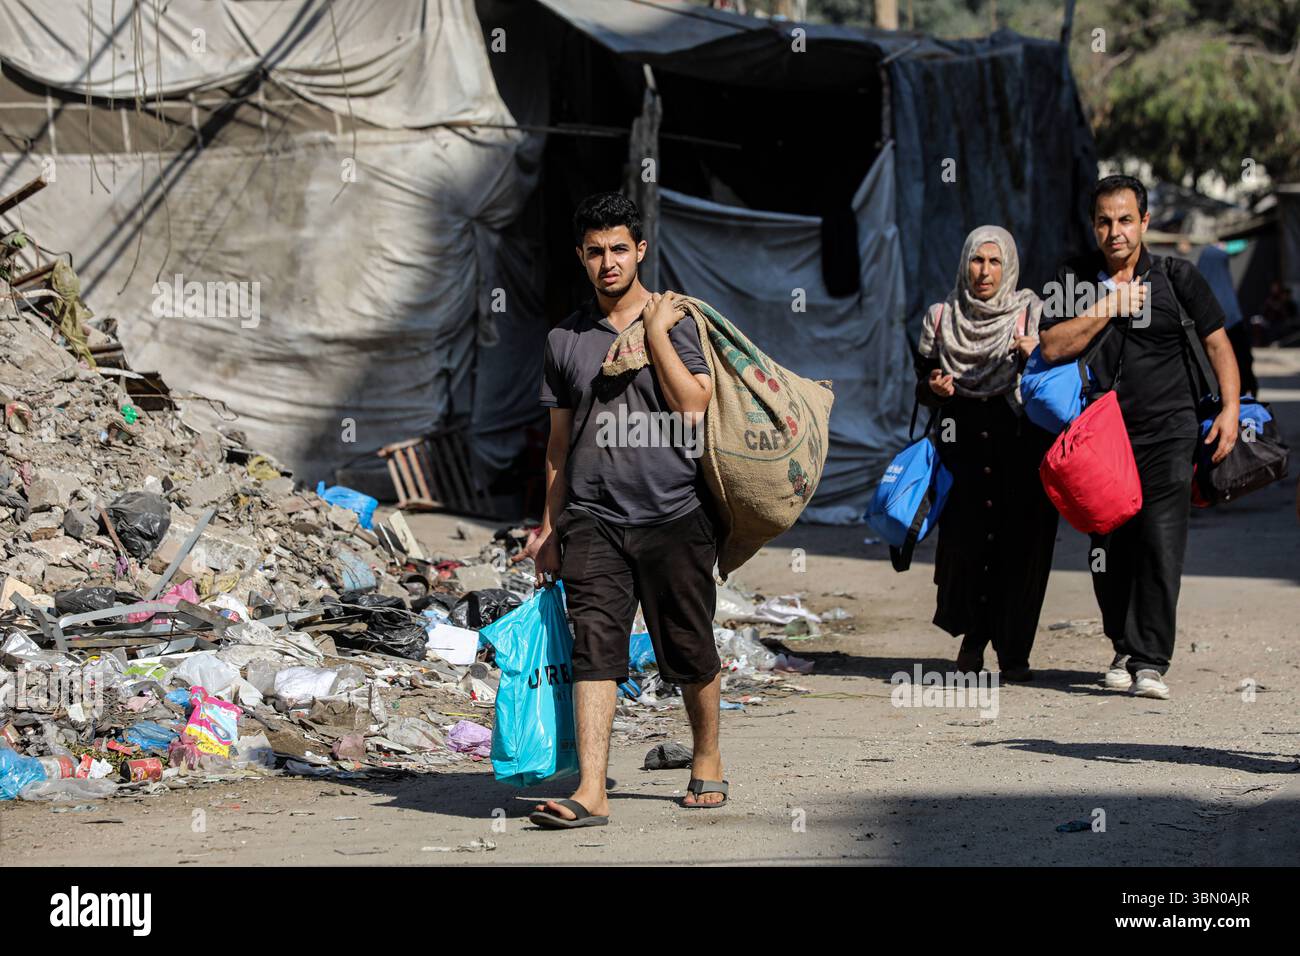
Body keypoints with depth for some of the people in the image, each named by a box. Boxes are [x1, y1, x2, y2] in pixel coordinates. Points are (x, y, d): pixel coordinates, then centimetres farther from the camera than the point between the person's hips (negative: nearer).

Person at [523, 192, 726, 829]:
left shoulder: (678, 321, 3)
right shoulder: (565, 340, 12)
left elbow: (692, 406, -11)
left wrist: (657, 331, -9)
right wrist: (550, 525, 15)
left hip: (672, 514, -1)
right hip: (592, 518, 1)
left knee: (691, 654, 7)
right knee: (593, 648, -11)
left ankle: (707, 762, 30)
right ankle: (591, 792, -17)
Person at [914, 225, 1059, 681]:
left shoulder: (1031, 314, 6)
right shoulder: (941, 317, 12)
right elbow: (923, 386, 17)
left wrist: (1038, 355, -19)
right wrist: (934, 388, -6)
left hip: (1021, 449, -1)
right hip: (963, 448, 1)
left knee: (1020, 546, -7)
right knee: (963, 544, -9)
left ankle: (1014, 652, 3)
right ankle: (973, 634, 15)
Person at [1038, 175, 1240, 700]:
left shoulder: (1176, 277, 2)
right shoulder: (1073, 278, 5)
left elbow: (1217, 342, 6)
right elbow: (1052, 347, -6)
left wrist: (1230, 409, -4)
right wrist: (1108, 307, -12)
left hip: (1167, 432, -2)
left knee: (1161, 545, -12)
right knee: (1109, 552, 4)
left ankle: (1150, 662, -10)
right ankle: (1124, 648, 24)